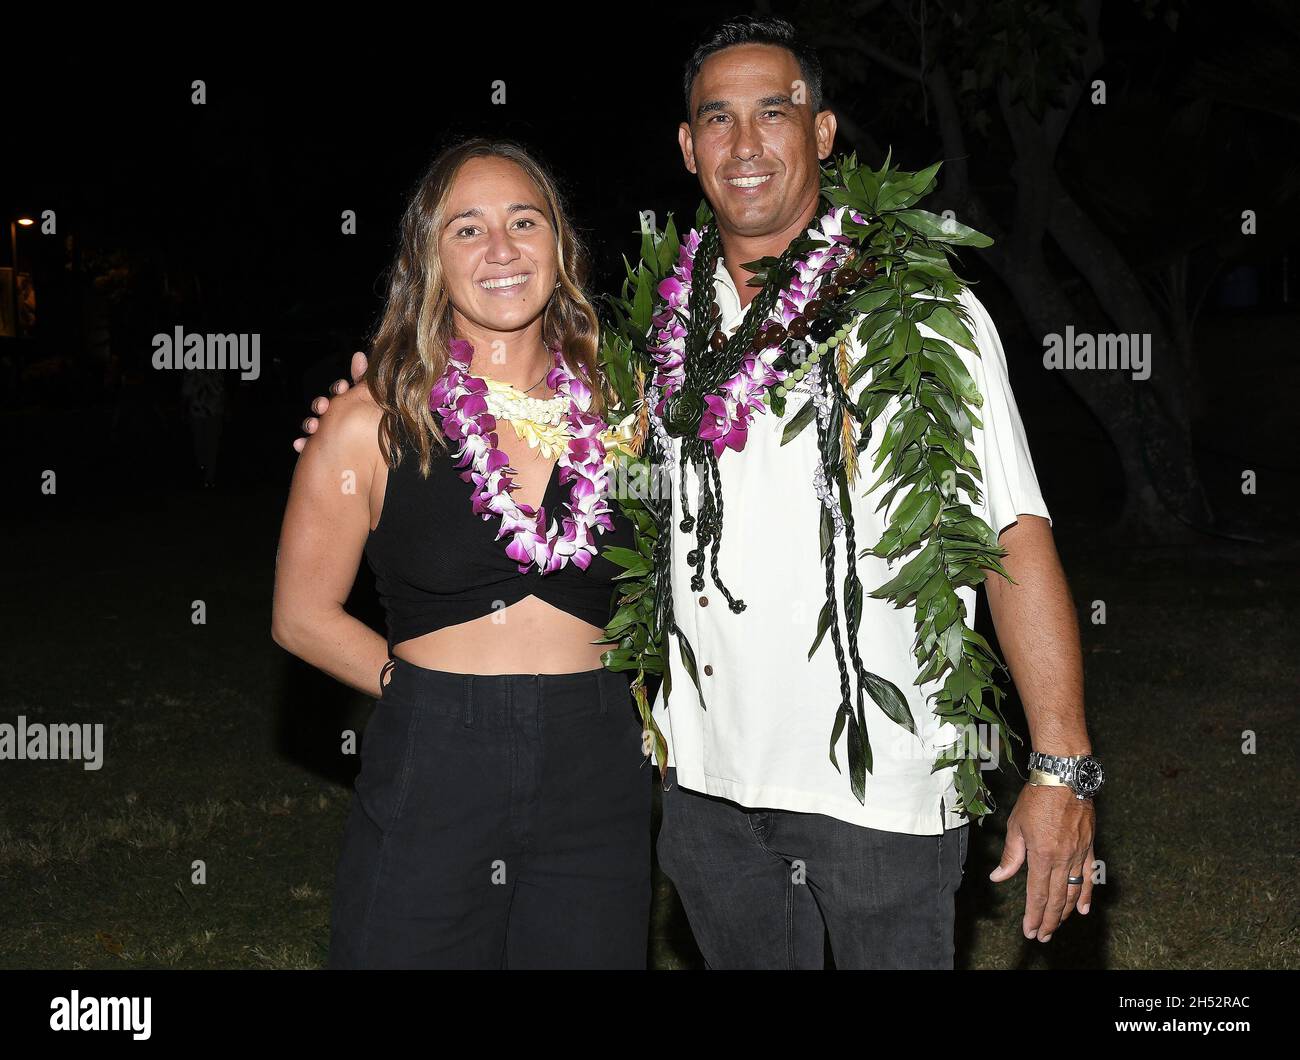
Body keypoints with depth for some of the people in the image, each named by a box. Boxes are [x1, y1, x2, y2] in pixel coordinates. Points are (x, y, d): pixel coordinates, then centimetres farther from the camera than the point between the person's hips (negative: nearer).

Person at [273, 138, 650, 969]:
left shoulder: (612, 407, 4)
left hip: (597, 784, 3)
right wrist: (426, 691, -4)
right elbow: (303, 615, 2)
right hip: (430, 783, -2)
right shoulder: (375, 422, -4)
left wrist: (632, 698, 4)